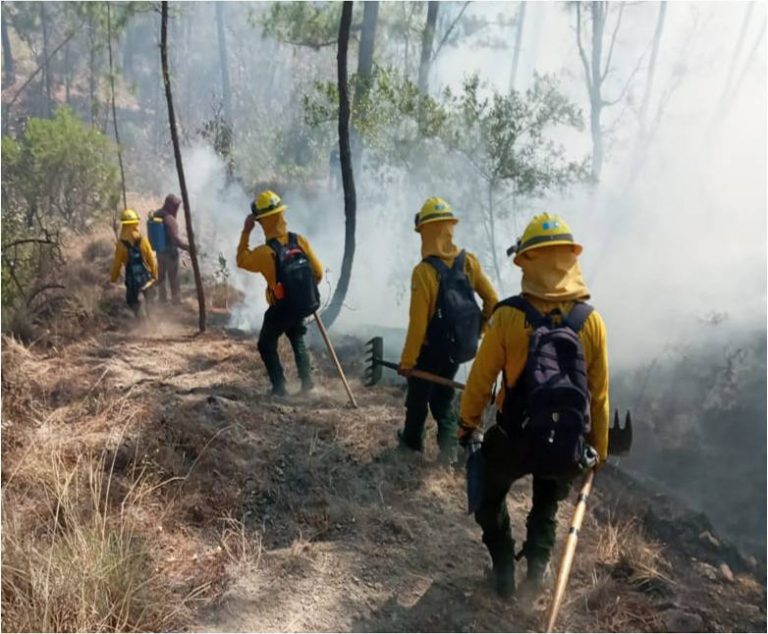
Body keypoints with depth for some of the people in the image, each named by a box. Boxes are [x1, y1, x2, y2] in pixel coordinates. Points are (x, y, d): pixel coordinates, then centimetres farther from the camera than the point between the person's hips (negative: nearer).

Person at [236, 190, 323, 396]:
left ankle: (279, 388, 13)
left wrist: (246, 232, -1)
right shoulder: (300, 241, -12)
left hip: (280, 310, -4)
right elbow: (318, 272, -3)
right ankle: (307, 381, 24)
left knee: (266, 345, 17)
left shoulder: (265, 253, -24)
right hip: (304, 305, 4)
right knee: (297, 340, 28)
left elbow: (242, 259, -2)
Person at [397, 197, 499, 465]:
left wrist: (407, 360, -12)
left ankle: (412, 440, 39)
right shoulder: (468, 261, -7)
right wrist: (477, 330, 13)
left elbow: (418, 322, -22)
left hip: (432, 348, -4)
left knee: (418, 395, 19)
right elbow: (492, 300, -1)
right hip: (459, 346, 5)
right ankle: (449, 449, 20)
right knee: (444, 395, 22)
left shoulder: (424, 271, -23)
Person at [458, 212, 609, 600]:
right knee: (546, 509, 32)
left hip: (513, 438, -2)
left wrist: (467, 425, 9)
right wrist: (598, 450, 12)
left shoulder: (508, 315, -17)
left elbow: (481, 379, -9)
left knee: (490, 500, 28)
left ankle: (504, 572, 30)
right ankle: (535, 573, 28)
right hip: (568, 445, 2)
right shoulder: (591, 321, -10)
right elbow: (598, 395, -2)